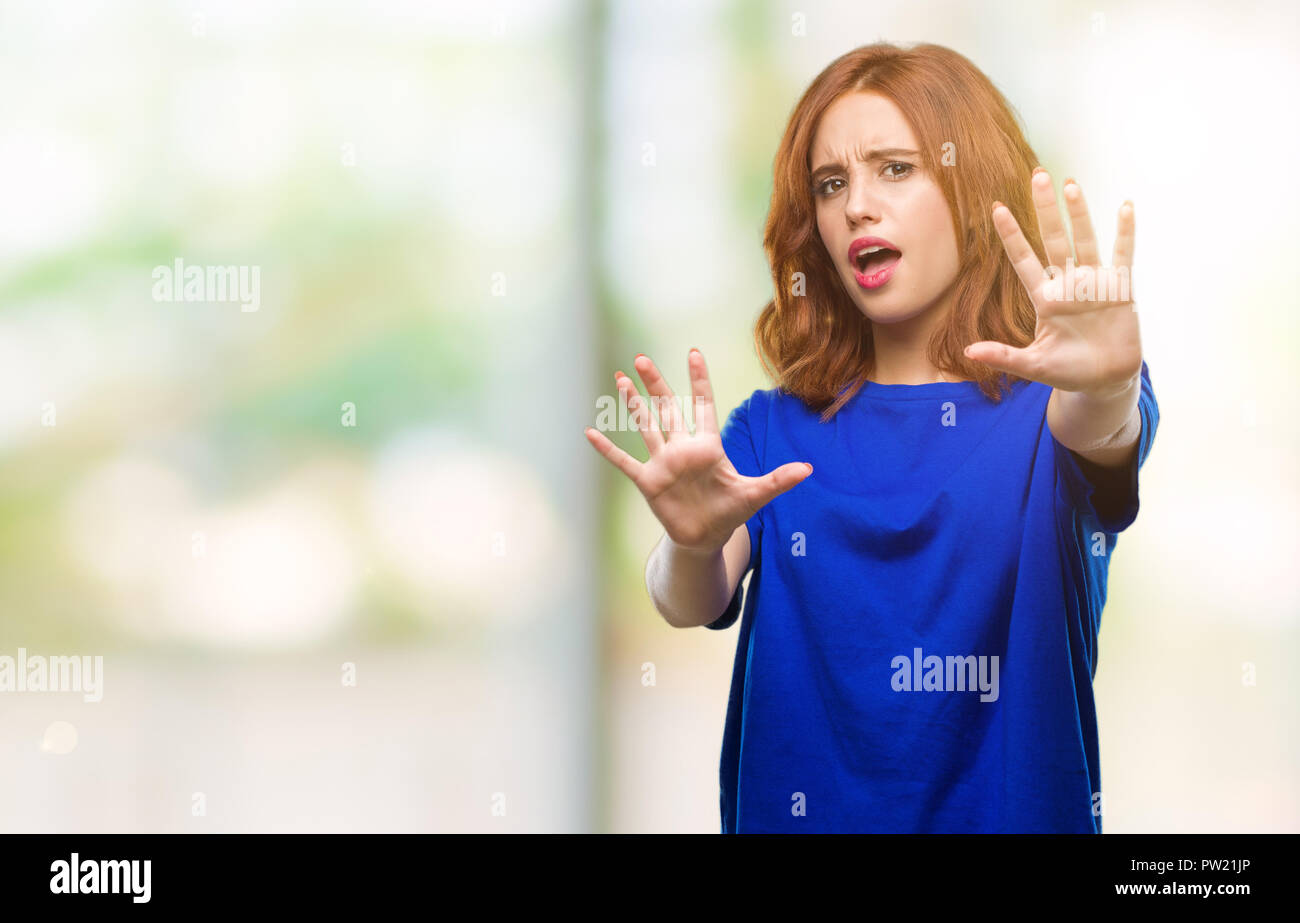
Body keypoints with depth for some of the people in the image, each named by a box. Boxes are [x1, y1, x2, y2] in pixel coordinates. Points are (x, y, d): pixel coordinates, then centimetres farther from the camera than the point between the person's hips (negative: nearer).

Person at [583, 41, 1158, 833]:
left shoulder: (1046, 411, -4)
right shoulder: (776, 430, 2)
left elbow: (1100, 440, -27)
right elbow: (693, 604, -12)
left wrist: (1104, 391, -49)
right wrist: (694, 547, -33)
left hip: (1015, 809, -2)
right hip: (795, 811, 2)